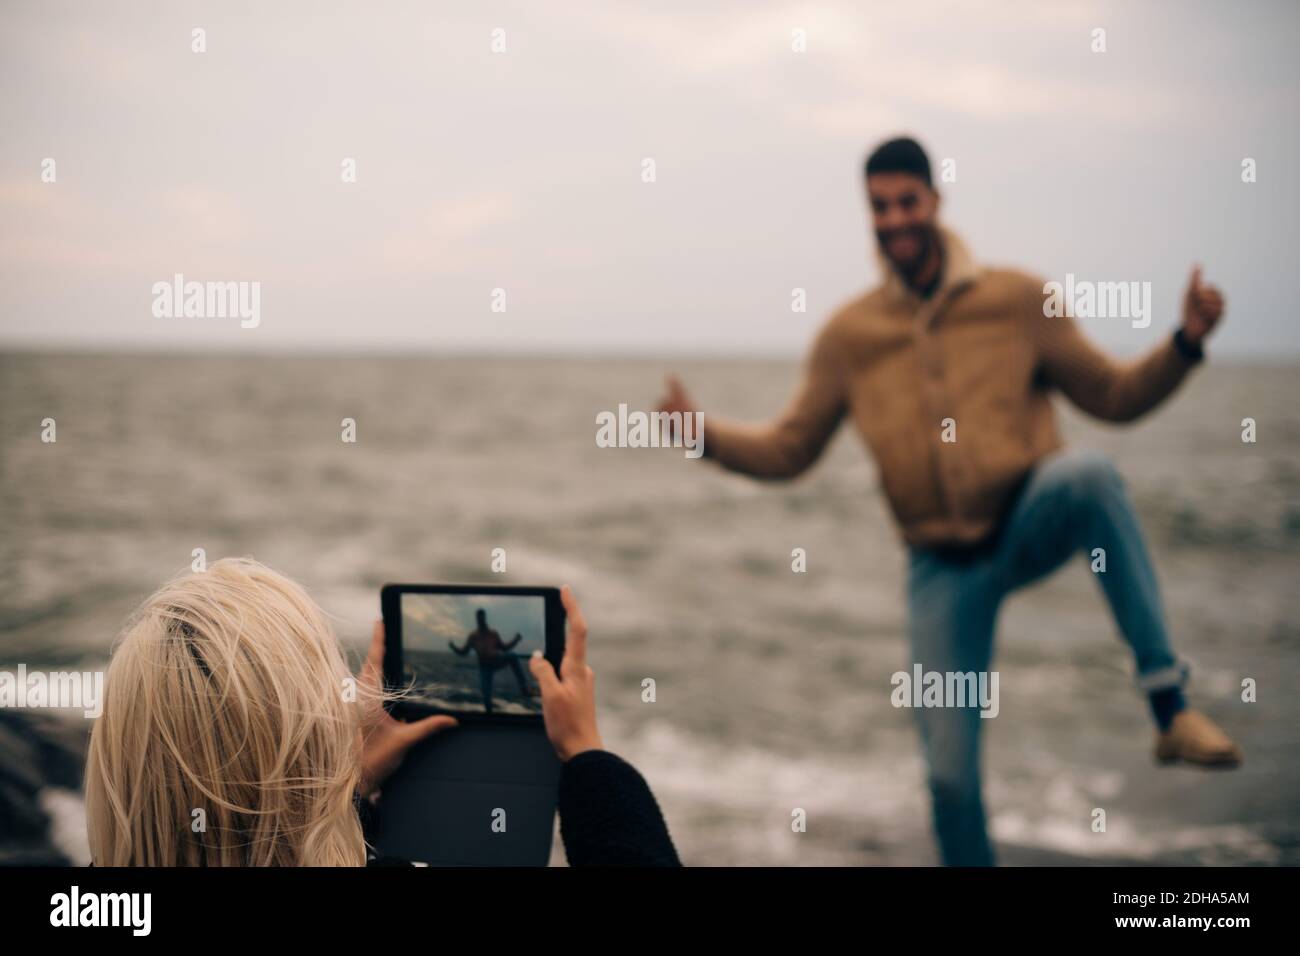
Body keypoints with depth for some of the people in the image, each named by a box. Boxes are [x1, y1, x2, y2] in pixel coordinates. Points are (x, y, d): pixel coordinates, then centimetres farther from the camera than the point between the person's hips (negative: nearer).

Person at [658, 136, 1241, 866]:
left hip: (1029, 525, -1)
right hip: (945, 567, 2)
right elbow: (788, 451, 9)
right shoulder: (850, 336, 2)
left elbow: (1114, 396, 3)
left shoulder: (1018, 300, -1)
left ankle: (1169, 702, -36)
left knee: (1087, 473, -37)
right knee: (949, 771, -4)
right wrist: (706, 433, -8)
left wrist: (1186, 342, -13)